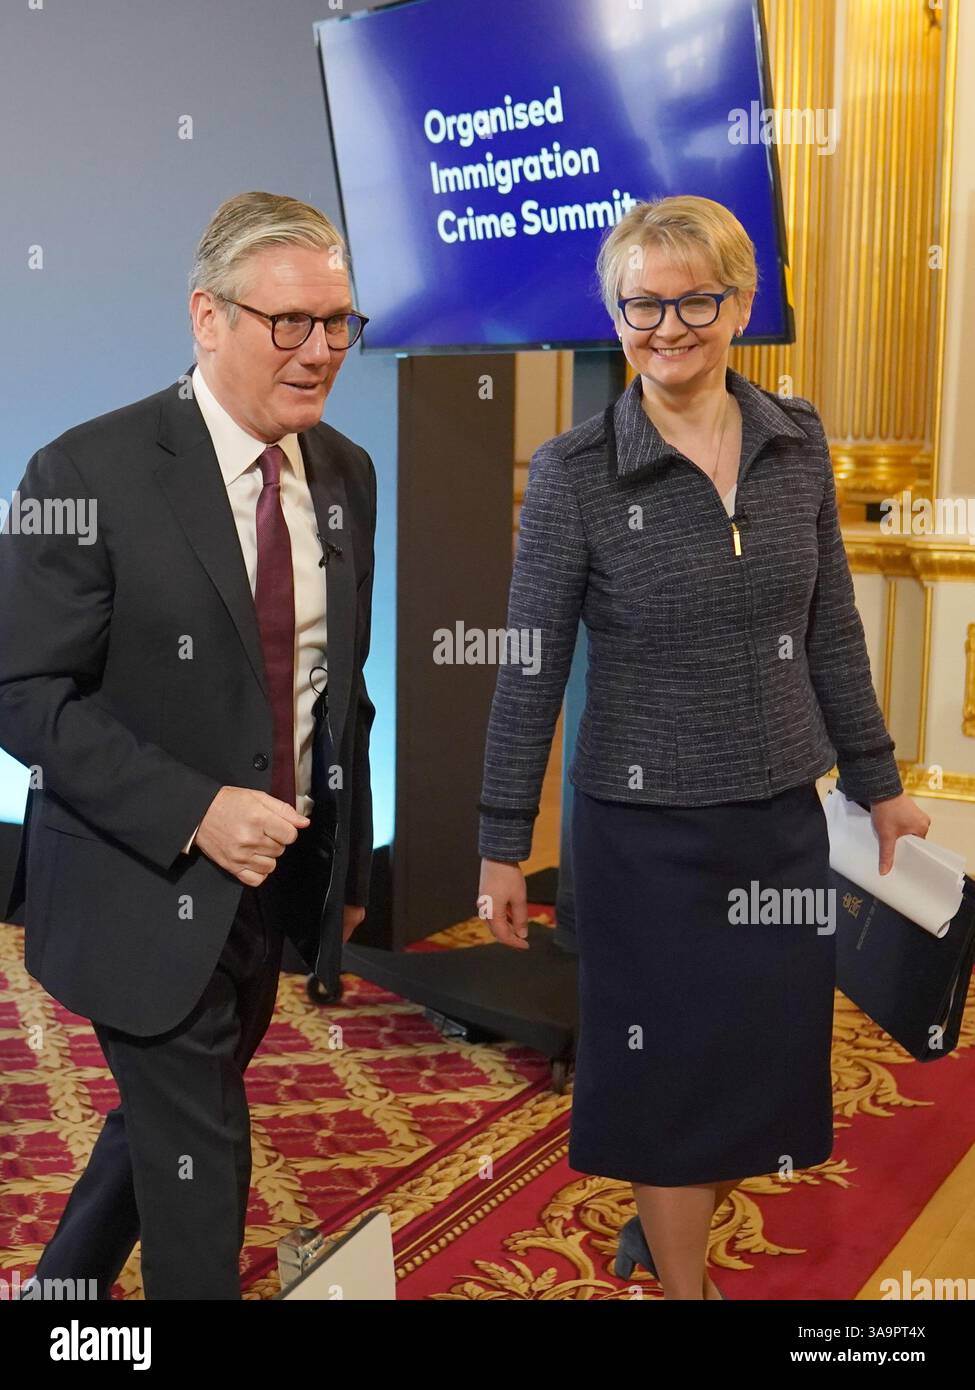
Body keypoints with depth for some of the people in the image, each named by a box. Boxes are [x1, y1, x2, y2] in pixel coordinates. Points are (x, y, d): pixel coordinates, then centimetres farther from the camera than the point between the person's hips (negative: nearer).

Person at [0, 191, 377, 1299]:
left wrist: (348, 865, 12)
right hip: (145, 885, -6)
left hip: (276, 876, 7)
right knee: (199, 1147, 6)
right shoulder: (89, 473, -17)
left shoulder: (345, 474, 3)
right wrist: (195, 813, -25)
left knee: (165, 1117, 23)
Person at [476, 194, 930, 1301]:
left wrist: (876, 783, 12)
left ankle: (669, 1223, 45)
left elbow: (831, 633, 8)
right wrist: (502, 843, -5)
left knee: (771, 1064, 16)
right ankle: (682, 1280, 35)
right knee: (672, 1075, 11)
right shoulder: (574, 474, -11)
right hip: (646, 829, -4)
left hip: (783, 817, 4)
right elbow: (529, 673, -7)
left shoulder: (798, 444, 0)